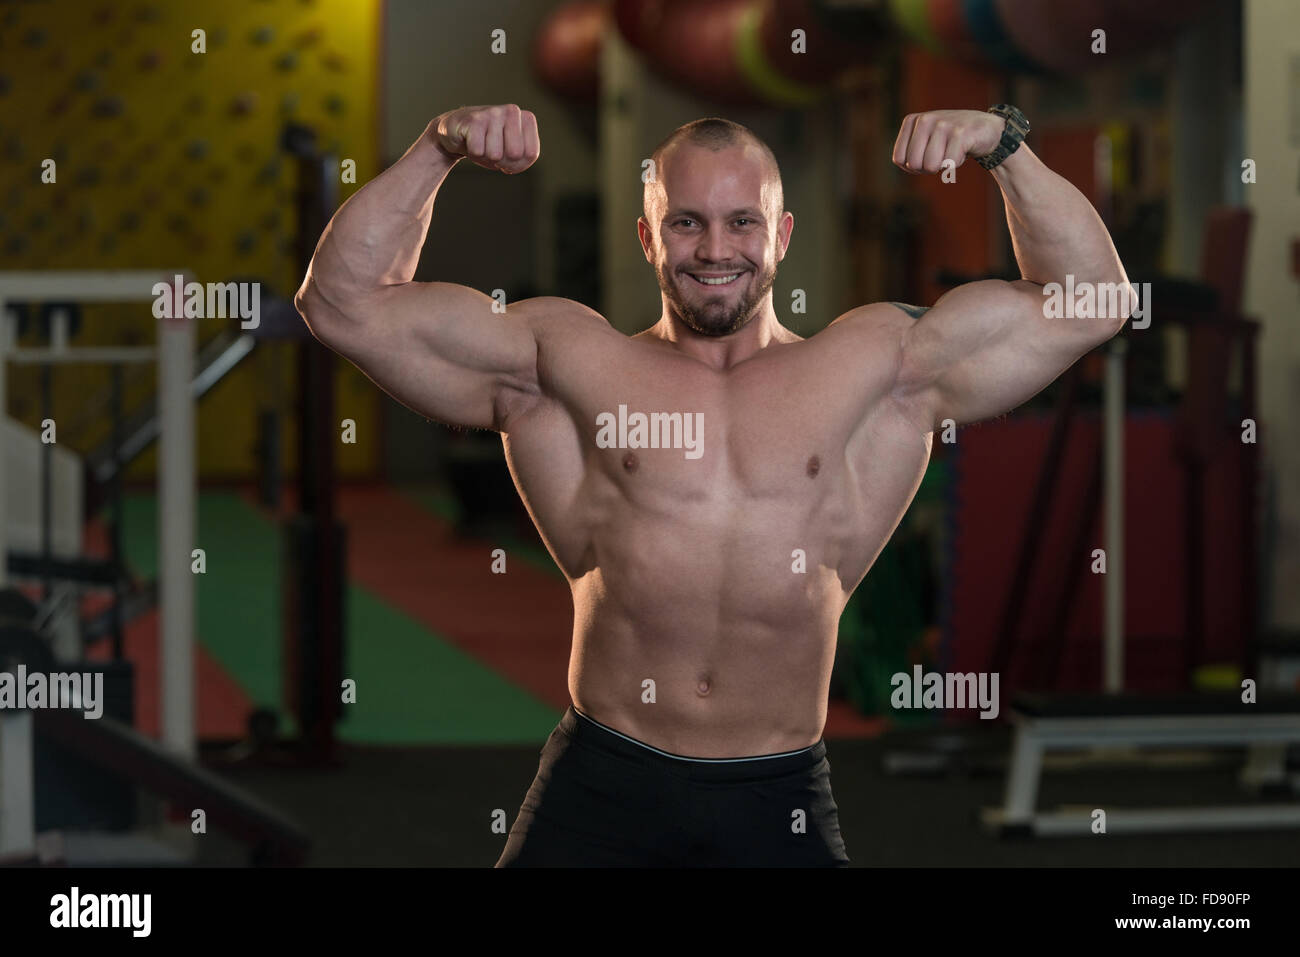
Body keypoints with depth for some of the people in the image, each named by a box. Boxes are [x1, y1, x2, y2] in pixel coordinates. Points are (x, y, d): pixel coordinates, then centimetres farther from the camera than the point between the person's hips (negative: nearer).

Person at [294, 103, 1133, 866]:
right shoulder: (564, 363, 8)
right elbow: (344, 303, 6)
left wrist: (1004, 147, 0)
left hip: (781, 803, 1)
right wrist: (438, 151, -2)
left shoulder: (880, 367, 10)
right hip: (600, 791, 0)